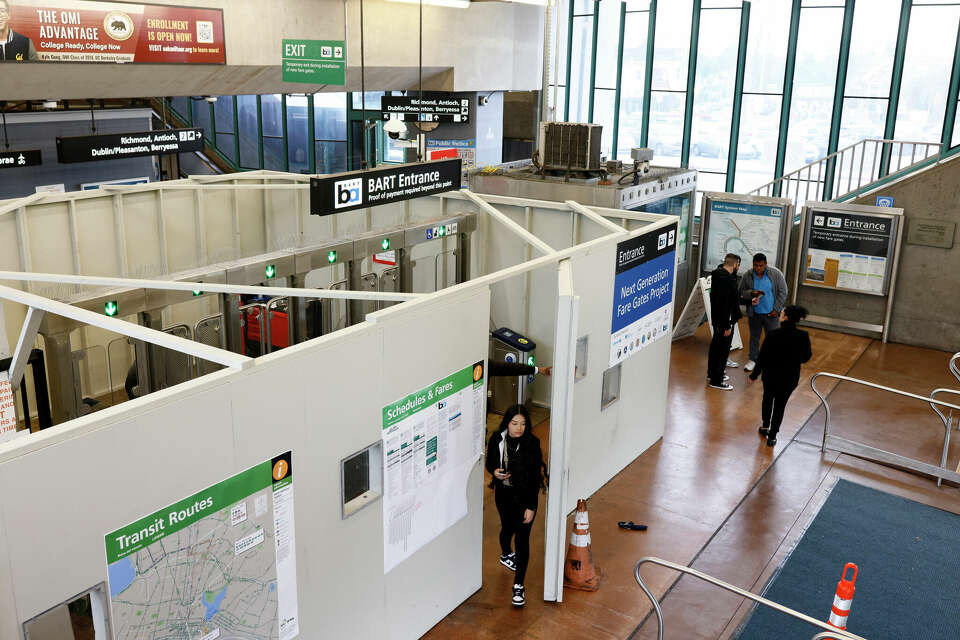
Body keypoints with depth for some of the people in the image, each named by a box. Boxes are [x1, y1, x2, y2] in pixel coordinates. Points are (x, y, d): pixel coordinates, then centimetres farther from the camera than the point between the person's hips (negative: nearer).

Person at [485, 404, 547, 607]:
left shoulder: (532, 444, -21)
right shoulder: (497, 439, -11)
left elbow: (535, 478, -17)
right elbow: (489, 462, 6)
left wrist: (531, 507, -17)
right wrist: (495, 472, -18)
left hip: (525, 496, -3)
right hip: (504, 494, 3)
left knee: (522, 538, -6)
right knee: (507, 527, 24)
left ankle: (518, 586, 4)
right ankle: (506, 554, 58)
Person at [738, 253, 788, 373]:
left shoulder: (776, 274, -7)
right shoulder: (747, 276, -3)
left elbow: (782, 293, -4)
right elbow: (741, 293, 2)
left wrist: (777, 309, -9)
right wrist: (751, 293, -19)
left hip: (771, 314, -2)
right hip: (754, 313, 2)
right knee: (754, 337, 14)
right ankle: (753, 359, 29)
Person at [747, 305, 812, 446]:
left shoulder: (773, 335, -21)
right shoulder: (803, 336, -15)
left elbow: (762, 358, -14)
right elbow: (807, 356, -1)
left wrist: (754, 375, -1)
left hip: (771, 375, -1)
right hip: (791, 378, 1)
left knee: (768, 399, 27)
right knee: (780, 405, 16)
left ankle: (765, 426, 37)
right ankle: (772, 436, 22)